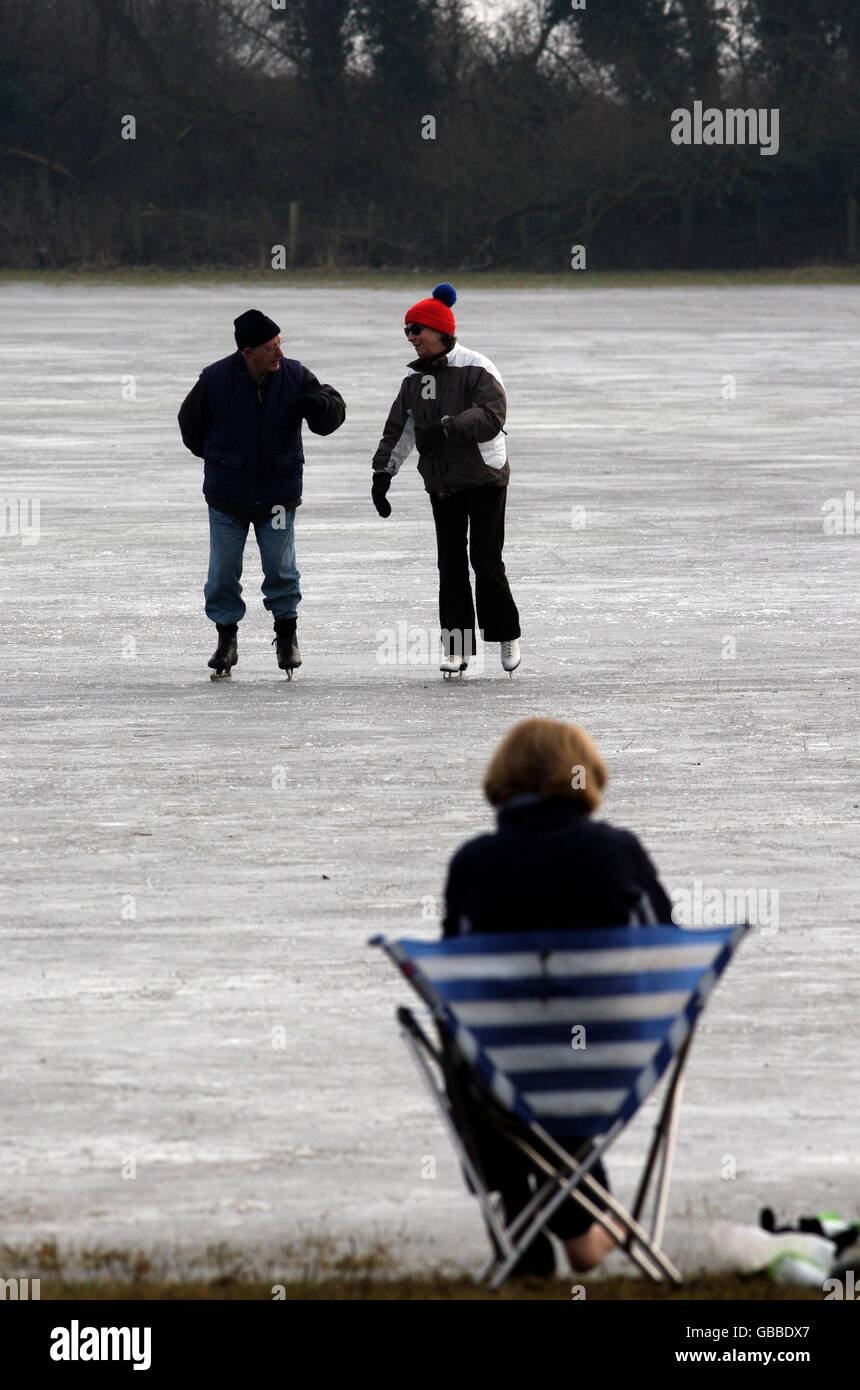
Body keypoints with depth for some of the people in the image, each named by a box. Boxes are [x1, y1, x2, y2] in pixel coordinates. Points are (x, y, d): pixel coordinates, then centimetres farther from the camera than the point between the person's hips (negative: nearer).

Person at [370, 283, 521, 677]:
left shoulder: (476, 369, -10)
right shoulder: (414, 377, 9)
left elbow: (492, 416, -22)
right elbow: (398, 428, 16)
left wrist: (447, 426, -32)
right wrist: (382, 473, 9)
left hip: (484, 477, -5)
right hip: (441, 481, 5)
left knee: (486, 559, -7)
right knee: (450, 563, 1)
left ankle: (507, 634, 11)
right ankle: (456, 647, 3)